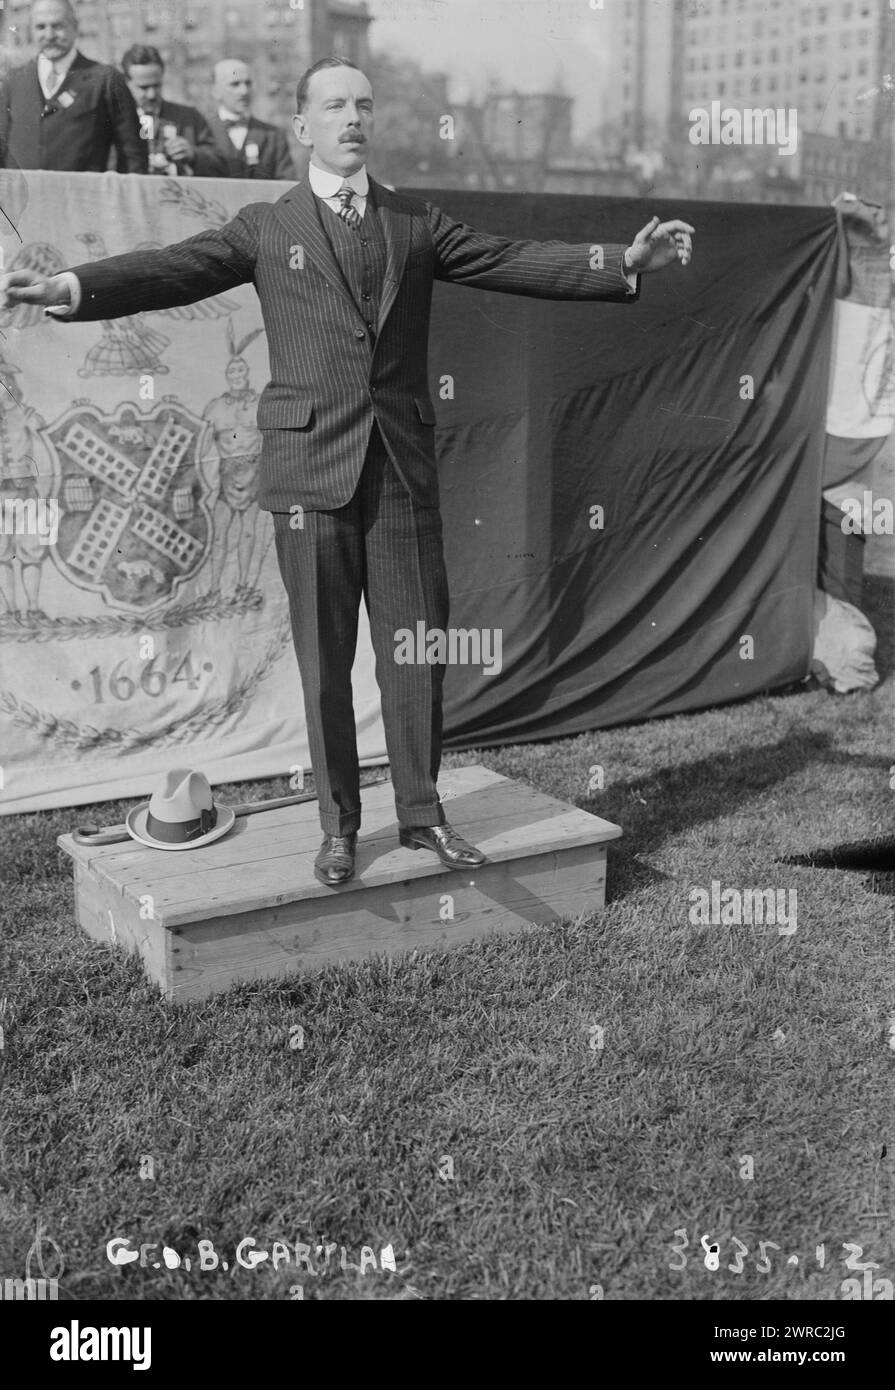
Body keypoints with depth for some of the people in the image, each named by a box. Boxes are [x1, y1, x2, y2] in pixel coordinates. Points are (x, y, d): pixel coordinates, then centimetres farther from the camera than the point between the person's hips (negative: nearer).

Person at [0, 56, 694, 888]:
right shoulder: (266, 228, 7)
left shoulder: (418, 225, 13)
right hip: (311, 470, -2)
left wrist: (622, 262, -6)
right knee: (323, 657, 4)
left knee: (417, 649, 4)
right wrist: (68, 286, -19)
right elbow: (171, 270, -3)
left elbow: (514, 262, 5)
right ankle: (338, 824, 16)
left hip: (403, 467, 2)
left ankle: (420, 813, 18)